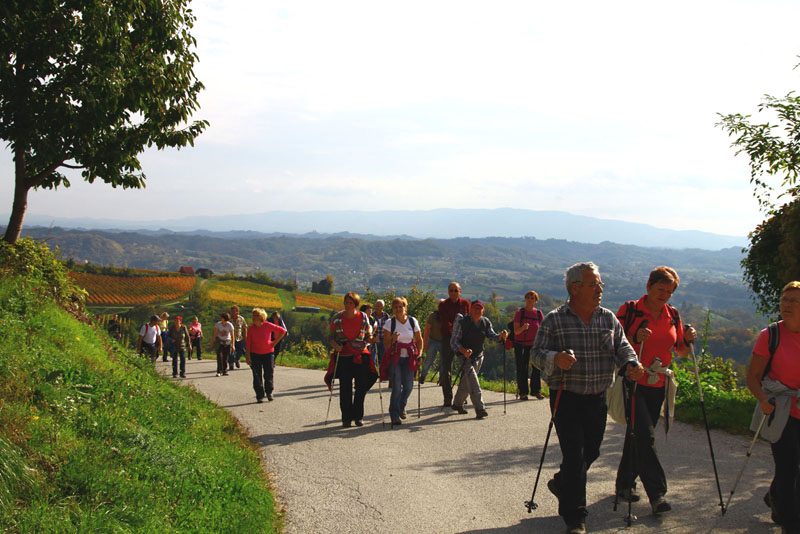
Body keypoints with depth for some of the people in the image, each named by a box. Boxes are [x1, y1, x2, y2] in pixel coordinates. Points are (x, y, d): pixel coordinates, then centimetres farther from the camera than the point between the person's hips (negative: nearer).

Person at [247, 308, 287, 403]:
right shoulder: (251, 328, -7)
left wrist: (275, 342, -6)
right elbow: (248, 343, -3)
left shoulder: (268, 325, -12)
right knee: (257, 376, 0)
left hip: (268, 353, -1)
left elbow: (282, 331, -5)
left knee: (269, 374, 2)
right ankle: (260, 396, 8)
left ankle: (269, 393, 23)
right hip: (255, 354, 1)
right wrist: (248, 356, -7)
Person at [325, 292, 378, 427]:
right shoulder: (337, 318, 1)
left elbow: (367, 336, 11)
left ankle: (358, 416, 14)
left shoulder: (363, 318, 3)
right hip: (343, 357, -1)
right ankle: (346, 418, 8)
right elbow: (331, 337, 4)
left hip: (361, 356, 1)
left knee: (361, 387, 0)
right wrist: (335, 345, -16)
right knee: (345, 388, -1)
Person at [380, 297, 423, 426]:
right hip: (394, 358, -3)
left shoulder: (413, 321, 3)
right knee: (397, 386, -11)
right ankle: (394, 415, 1)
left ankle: (401, 407, 30)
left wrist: (418, 355, 3)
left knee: (408, 386, 0)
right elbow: (386, 344, -3)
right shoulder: (389, 323, -4)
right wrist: (392, 340, -23)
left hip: (409, 358, 3)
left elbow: (419, 340, 13)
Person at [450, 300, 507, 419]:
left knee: (466, 382, 17)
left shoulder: (486, 322, 1)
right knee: (472, 381, -19)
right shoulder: (462, 322, -15)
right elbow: (454, 341, -15)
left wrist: (501, 336, -30)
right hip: (465, 356, -6)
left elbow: (492, 336, -7)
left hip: (479, 356, 6)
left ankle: (458, 404, 36)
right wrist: (463, 351, -34)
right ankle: (480, 409, -26)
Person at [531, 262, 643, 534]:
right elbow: (537, 353, -9)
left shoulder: (609, 319, 7)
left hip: (598, 399, 5)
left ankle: (560, 484, 43)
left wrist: (631, 364, -13)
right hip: (567, 399, -5)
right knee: (574, 455, -6)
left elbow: (621, 347, 8)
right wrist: (556, 359, -30)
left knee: (591, 451, 14)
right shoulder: (554, 320, -6)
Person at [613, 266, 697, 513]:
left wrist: (687, 341, -5)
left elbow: (681, 352, 16)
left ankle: (624, 483, 26)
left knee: (638, 435, 12)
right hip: (632, 382, -5)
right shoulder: (630, 310, -5)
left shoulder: (673, 316, 10)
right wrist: (635, 339, -22)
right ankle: (656, 493, -13)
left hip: (657, 386, 5)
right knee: (645, 434, -14)